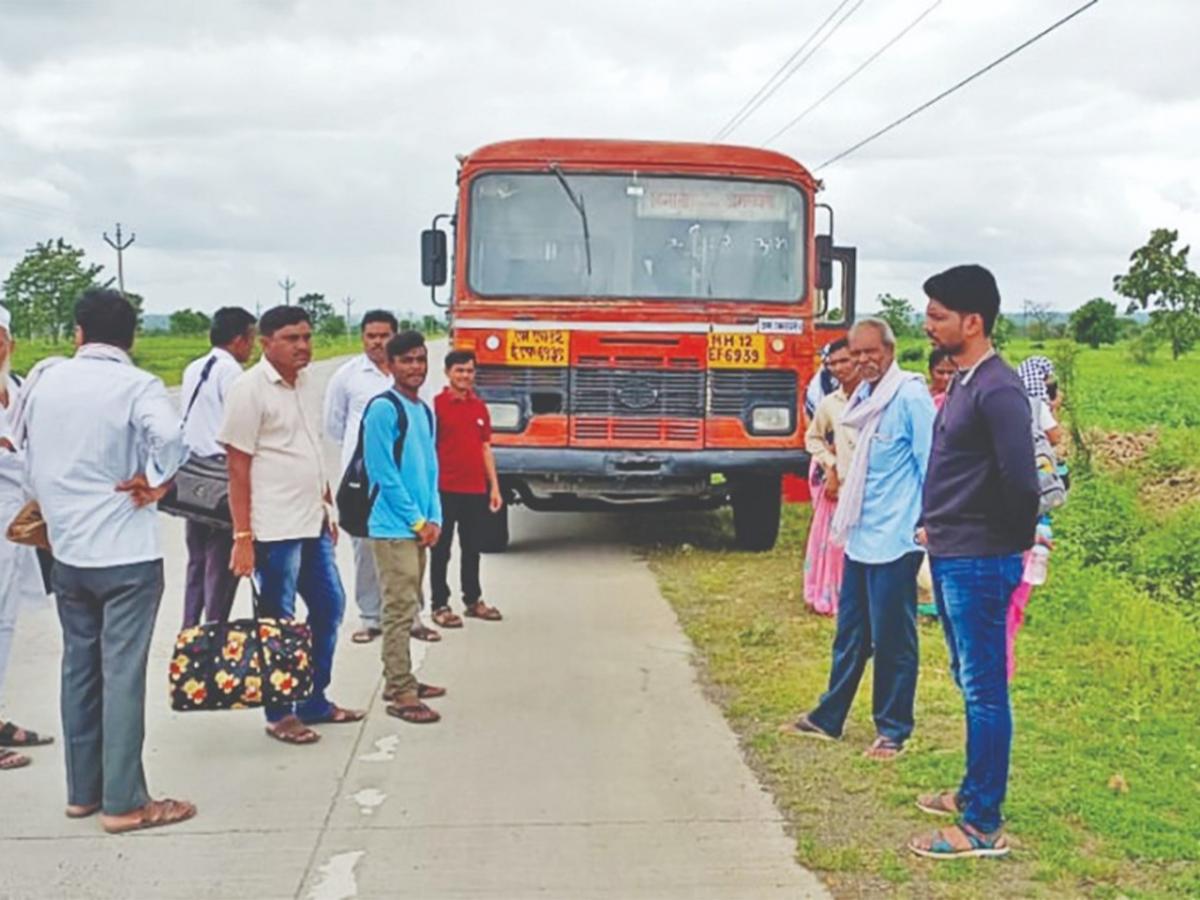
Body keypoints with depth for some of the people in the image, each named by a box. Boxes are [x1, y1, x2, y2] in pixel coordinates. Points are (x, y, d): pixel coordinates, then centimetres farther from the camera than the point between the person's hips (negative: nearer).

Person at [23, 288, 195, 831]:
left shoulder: (46, 384, 7)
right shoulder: (137, 385, -11)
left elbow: (32, 464, 14)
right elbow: (170, 436, -31)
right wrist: (155, 480, -14)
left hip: (67, 549, 6)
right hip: (126, 550, -6)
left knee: (79, 667, 14)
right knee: (122, 672, -2)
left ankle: (82, 791, 22)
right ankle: (123, 802, 3)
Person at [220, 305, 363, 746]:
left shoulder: (306, 383, 11)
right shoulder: (249, 389, -12)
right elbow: (238, 468, -13)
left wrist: (327, 507, 19)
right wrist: (242, 537, -16)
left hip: (312, 523, 9)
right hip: (275, 528, -8)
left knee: (329, 606, 15)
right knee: (277, 622, 2)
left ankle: (315, 701, 28)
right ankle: (279, 714, 15)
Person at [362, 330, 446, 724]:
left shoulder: (425, 411, 14)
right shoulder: (383, 408, -12)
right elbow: (383, 473, -16)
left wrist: (433, 519, 3)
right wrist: (416, 520, -12)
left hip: (419, 527, 8)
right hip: (394, 527, -8)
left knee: (408, 606, 14)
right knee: (400, 608, -7)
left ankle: (400, 680, 24)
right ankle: (400, 693, -3)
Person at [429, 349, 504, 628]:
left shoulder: (480, 407, 10)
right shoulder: (436, 405, -7)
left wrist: (494, 487, 11)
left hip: (476, 490, 5)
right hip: (445, 490, -5)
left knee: (472, 548, 15)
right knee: (442, 550, 4)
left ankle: (473, 600, 26)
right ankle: (439, 605, 12)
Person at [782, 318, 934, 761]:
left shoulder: (910, 397, -13)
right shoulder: (866, 397, 11)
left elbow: (931, 466, -15)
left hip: (894, 539, -8)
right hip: (860, 536, 8)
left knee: (892, 638, 2)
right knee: (850, 633, 17)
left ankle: (893, 730, 15)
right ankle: (827, 718, 27)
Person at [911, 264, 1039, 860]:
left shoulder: (997, 390, -19)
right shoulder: (962, 381, 12)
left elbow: (1021, 481, -25)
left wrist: (1014, 539, -11)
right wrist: (935, 525, 14)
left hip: (979, 563, -10)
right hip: (951, 557, 10)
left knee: (984, 690, -2)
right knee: (969, 682, 20)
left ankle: (984, 827, 8)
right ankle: (974, 792, 34)